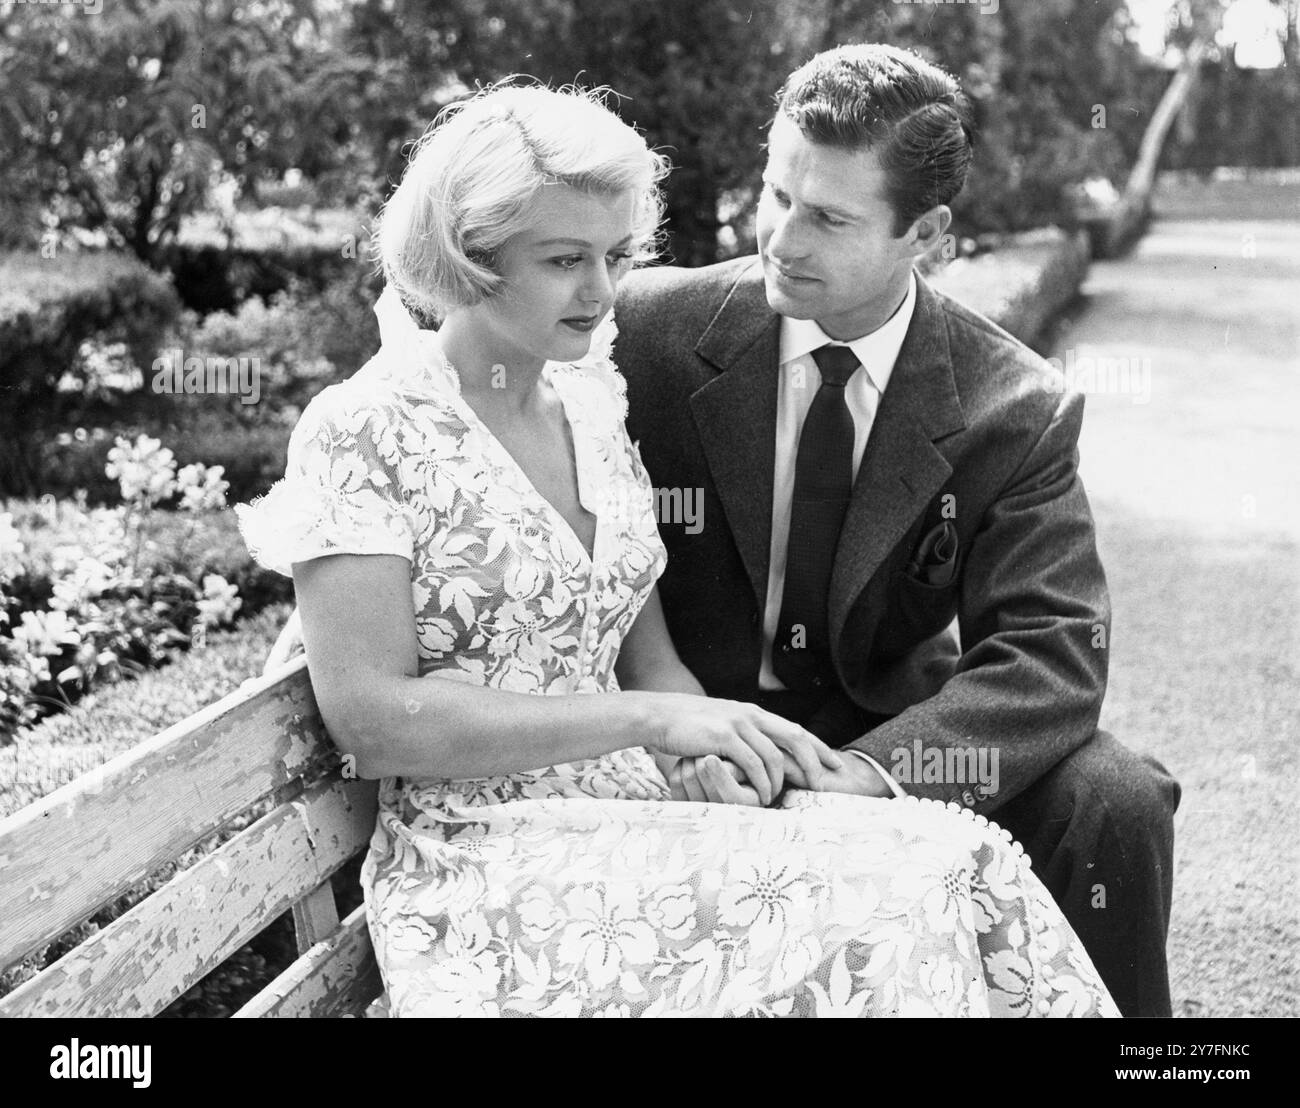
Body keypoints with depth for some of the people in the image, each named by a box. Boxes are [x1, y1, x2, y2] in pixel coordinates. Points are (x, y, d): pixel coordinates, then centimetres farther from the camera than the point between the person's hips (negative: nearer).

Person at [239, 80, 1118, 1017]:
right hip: (486, 863, -6)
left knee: (959, 863, -17)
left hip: (641, 820, 6)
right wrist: (643, 721, -20)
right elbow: (369, 715, -15)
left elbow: (648, 657, 14)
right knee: (871, 936, -26)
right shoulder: (360, 436, -8)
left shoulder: (594, 411, 12)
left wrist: (710, 743, -9)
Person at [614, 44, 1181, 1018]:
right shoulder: (652, 328, -9)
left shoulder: (1015, 409, -9)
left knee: (1116, 801, -22)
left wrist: (864, 775, -33)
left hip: (887, 733, 1)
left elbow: (1050, 654, -15)